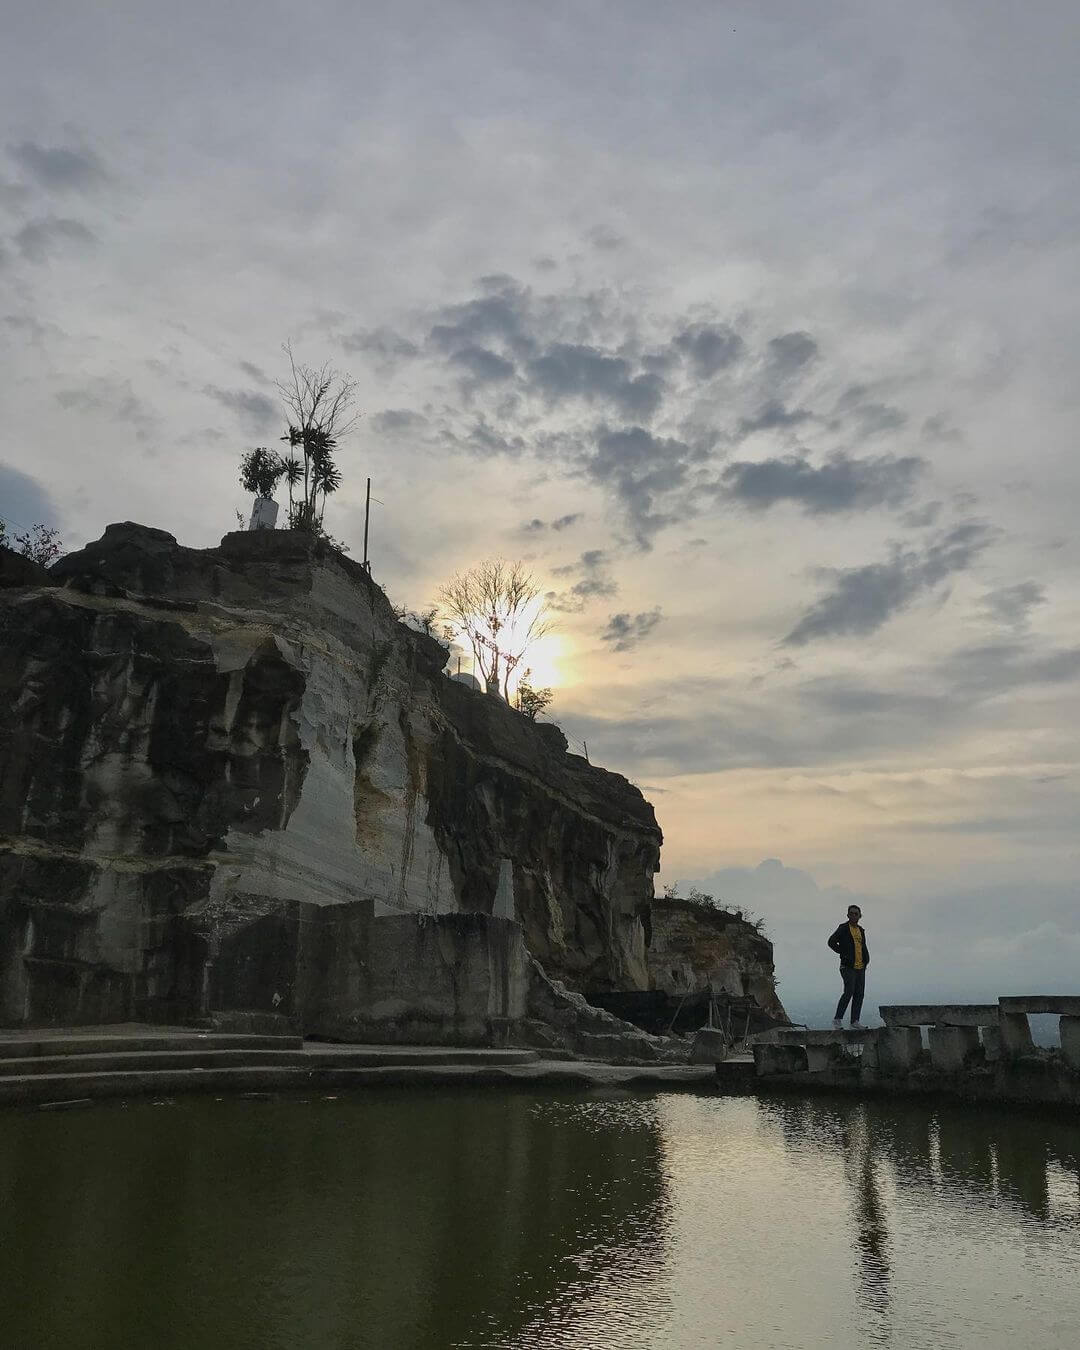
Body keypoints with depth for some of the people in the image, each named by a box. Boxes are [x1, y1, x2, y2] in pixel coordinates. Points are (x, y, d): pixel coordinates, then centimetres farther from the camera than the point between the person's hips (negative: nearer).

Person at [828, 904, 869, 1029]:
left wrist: (866, 959, 12)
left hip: (861, 967, 7)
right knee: (849, 992, -16)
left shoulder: (861, 930, 17)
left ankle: (855, 1022, 7)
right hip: (848, 967, -7)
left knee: (859, 994, 3)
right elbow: (831, 942, -11)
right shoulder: (843, 928, -3)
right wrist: (843, 954, -11)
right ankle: (837, 1019, -6)